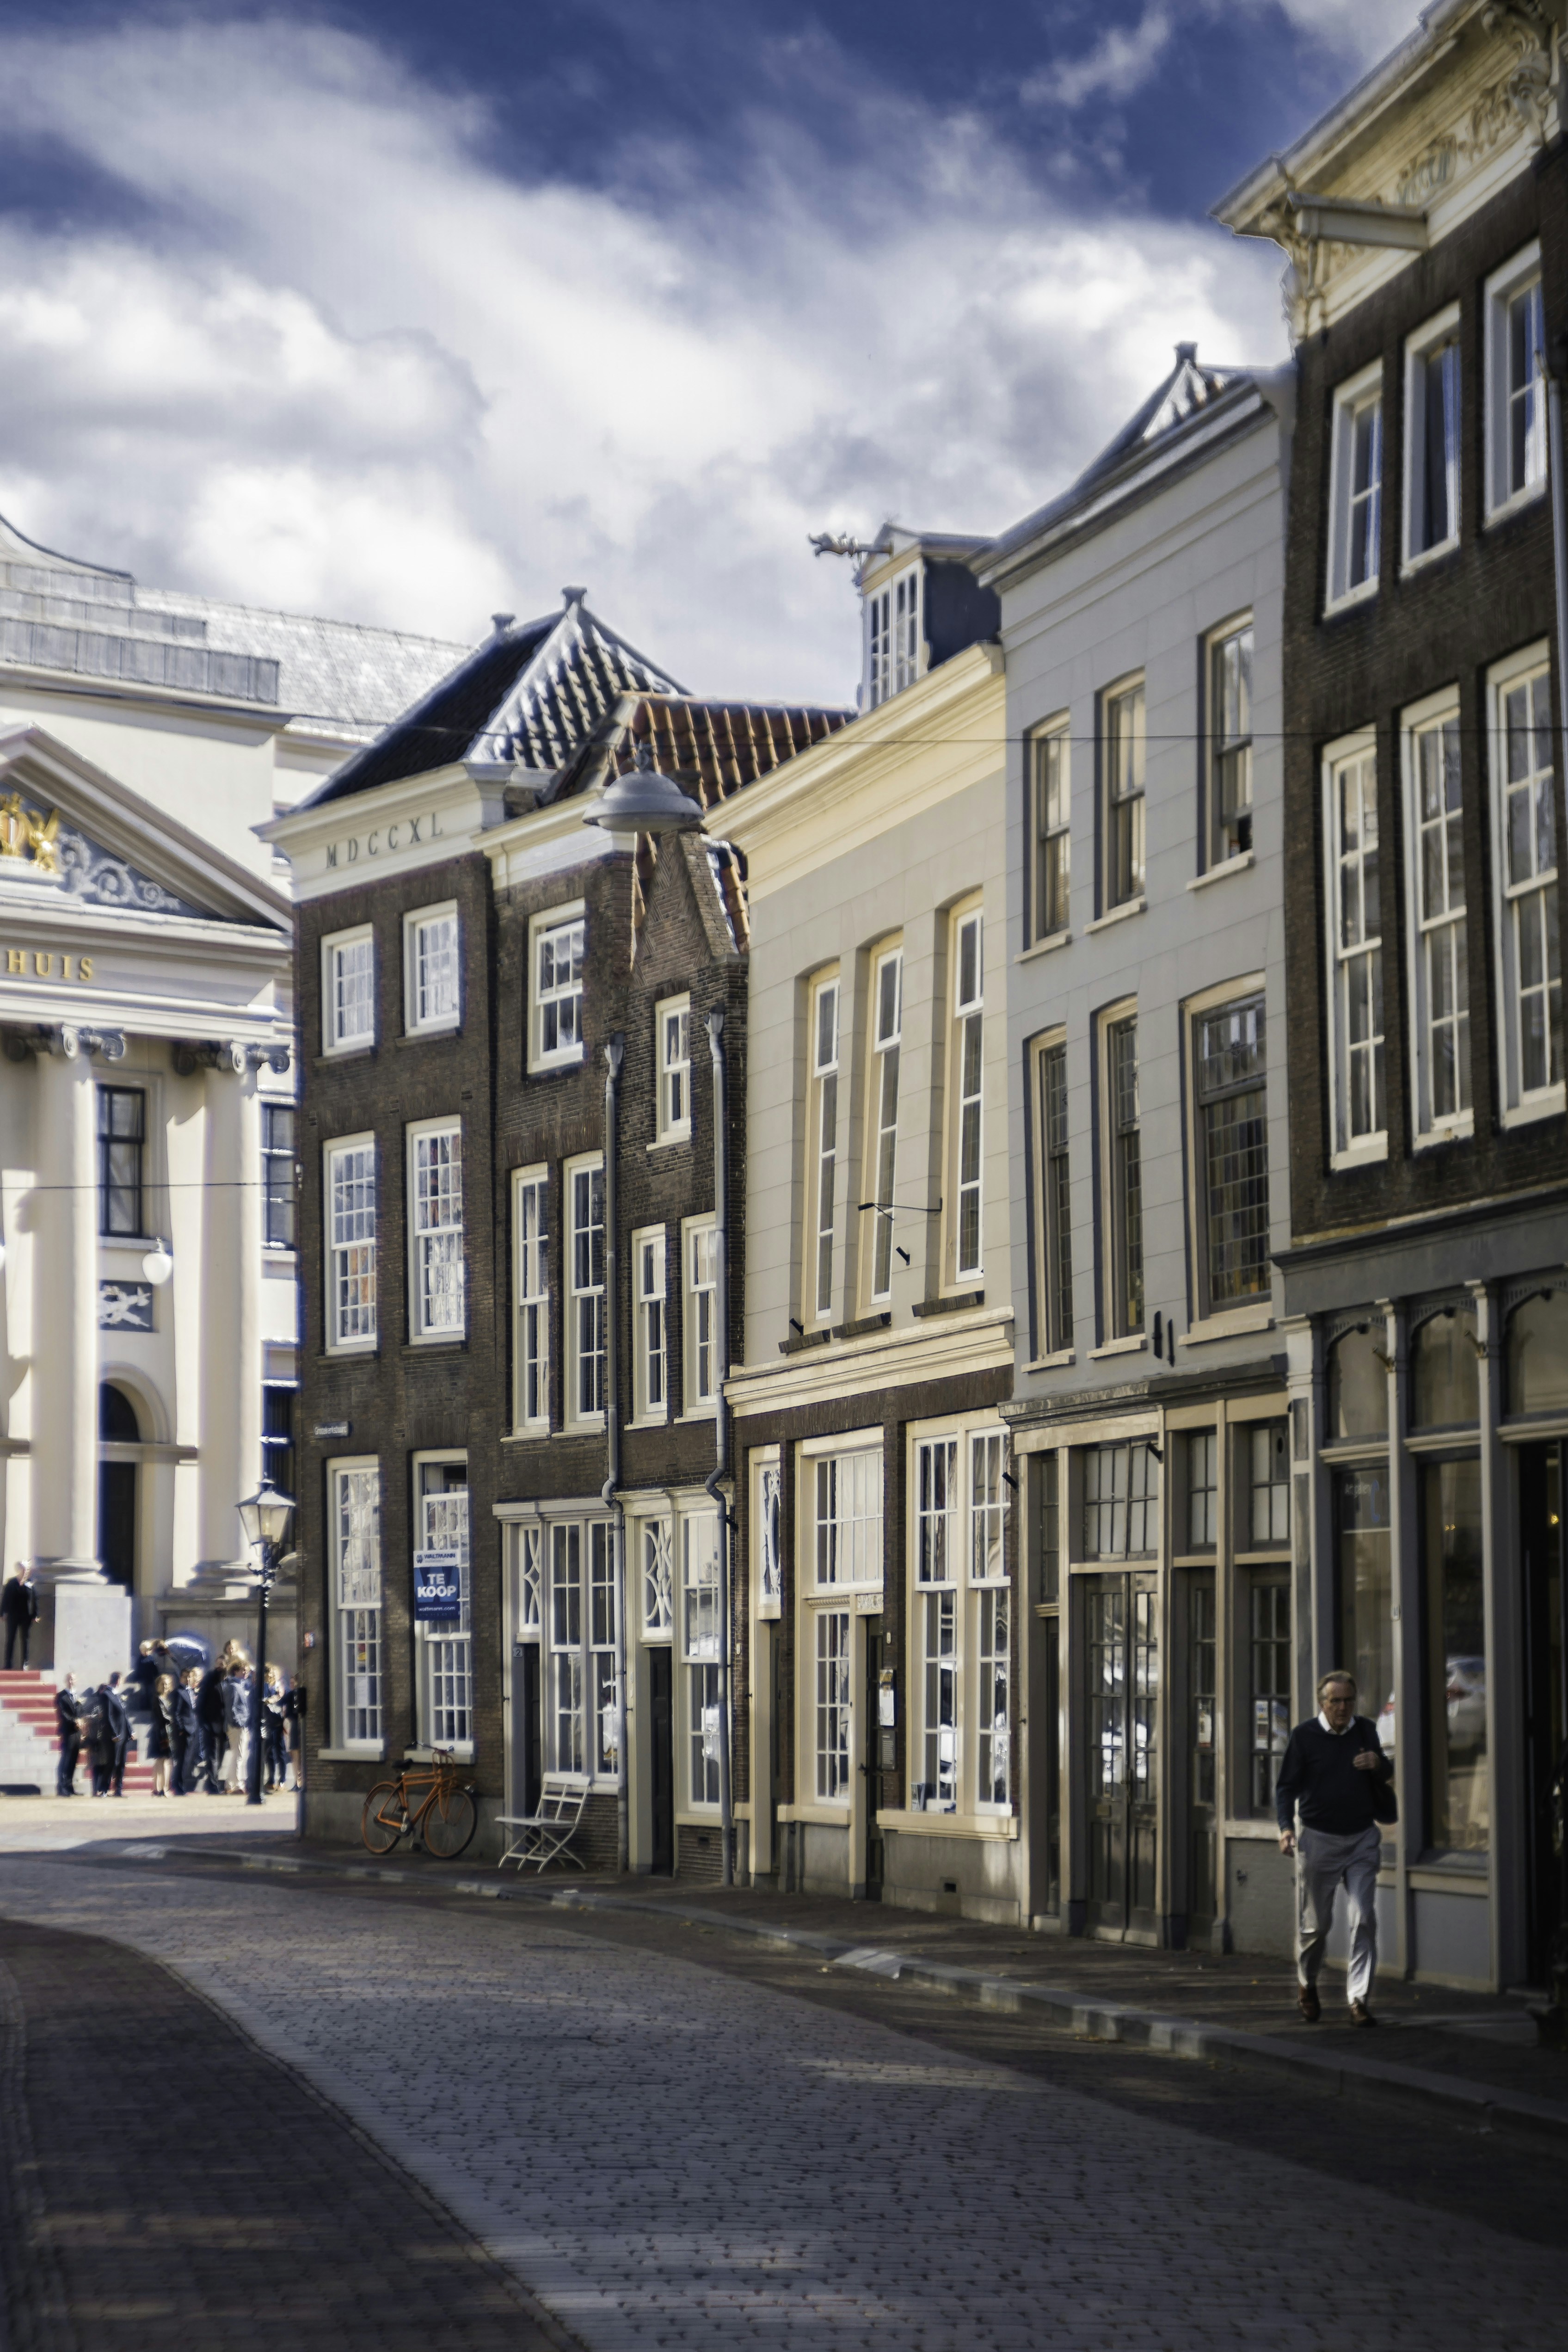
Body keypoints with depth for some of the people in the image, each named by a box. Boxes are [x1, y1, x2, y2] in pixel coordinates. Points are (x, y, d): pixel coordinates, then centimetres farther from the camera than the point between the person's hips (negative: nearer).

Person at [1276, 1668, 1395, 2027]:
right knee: (1316, 1924, 6)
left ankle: (1359, 1999, -6)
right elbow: (1287, 1785, -1)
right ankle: (1307, 1985, 31)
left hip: (1362, 1839, 2)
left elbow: (1386, 1778, 16)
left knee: (1364, 1919, -9)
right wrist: (1286, 1827, -15)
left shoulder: (1365, 1731, 5)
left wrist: (1378, 1764, -8)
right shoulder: (1304, 1735, -4)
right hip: (1318, 1839, -2)